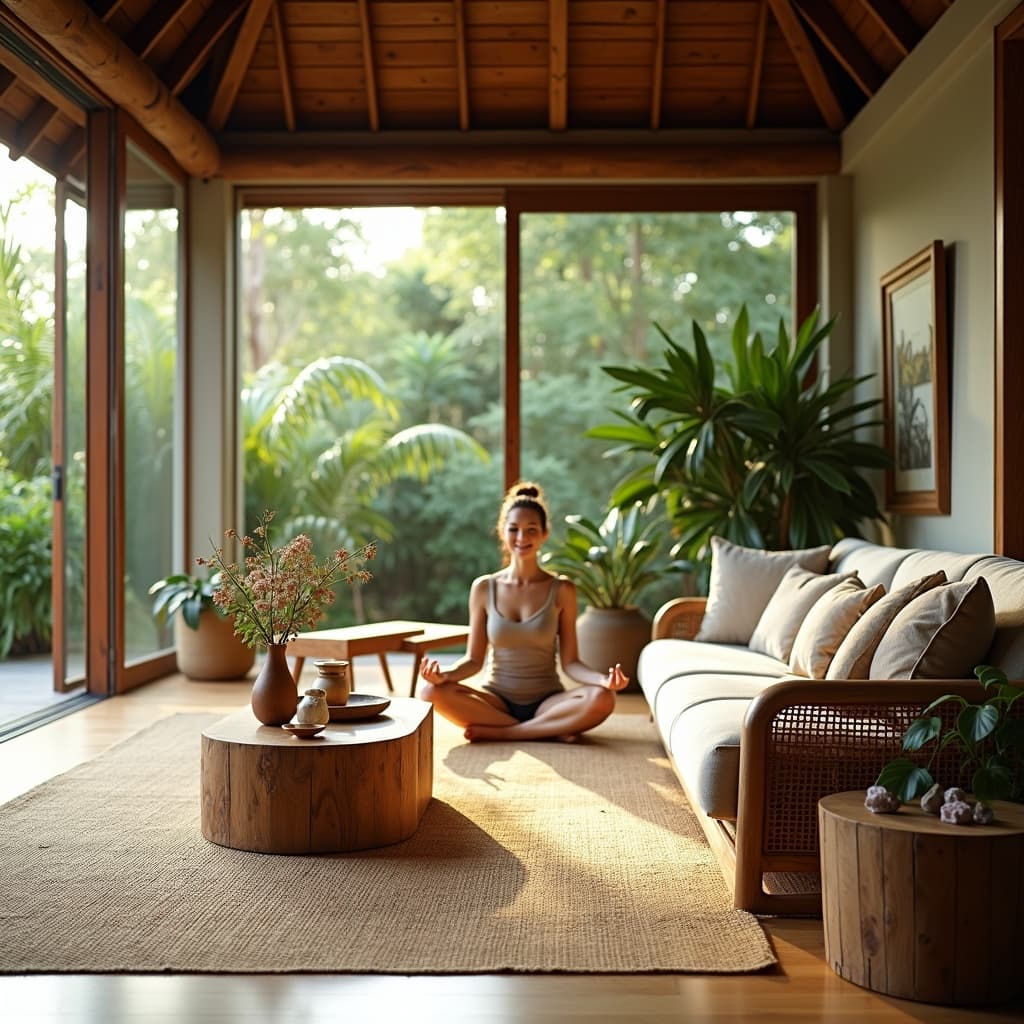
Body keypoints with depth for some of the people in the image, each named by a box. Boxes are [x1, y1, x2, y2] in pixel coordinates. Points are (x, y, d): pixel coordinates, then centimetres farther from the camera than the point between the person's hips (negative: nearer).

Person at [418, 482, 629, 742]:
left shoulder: (562, 590, -1)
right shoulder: (483, 588, 2)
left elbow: (569, 661, -2)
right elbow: (474, 660, 2)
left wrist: (602, 679, -23)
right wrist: (445, 674, -19)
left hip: (547, 701, -1)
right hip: (497, 699, 1)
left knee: (602, 698, -31)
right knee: (432, 691, -27)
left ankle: (497, 732, -22)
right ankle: (549, 730, -21)